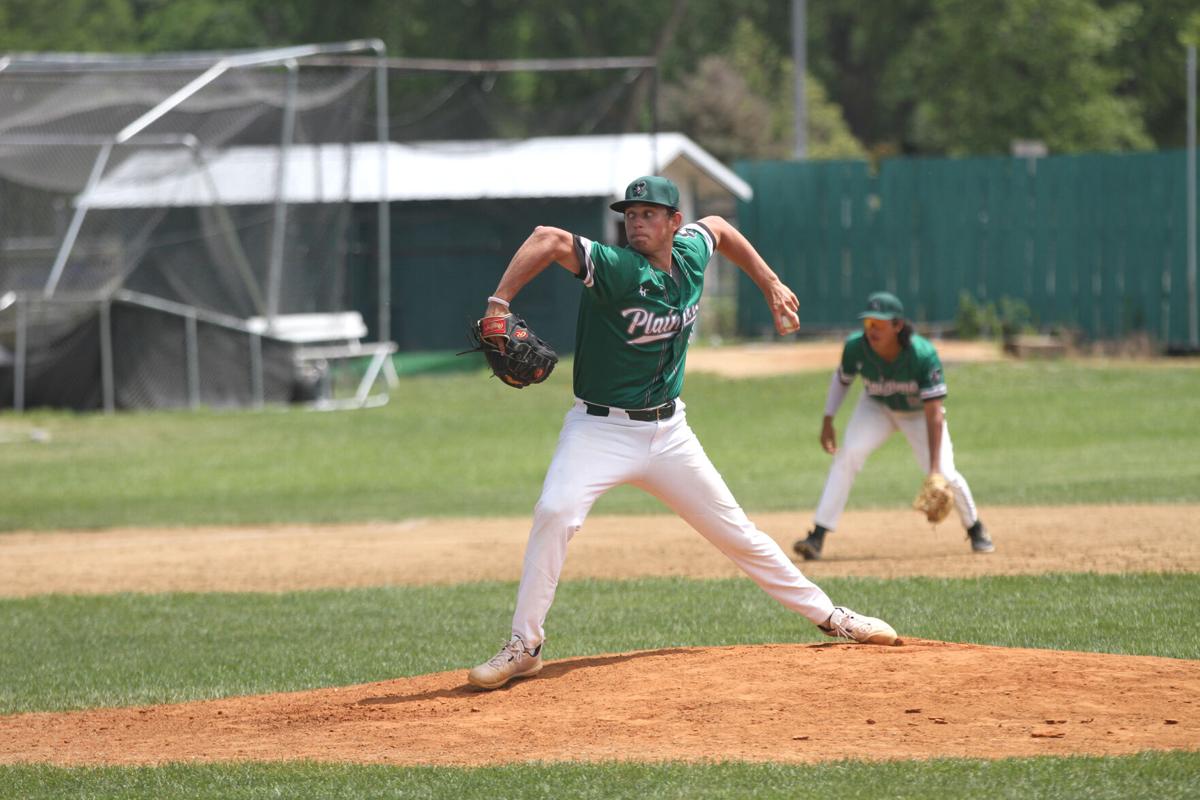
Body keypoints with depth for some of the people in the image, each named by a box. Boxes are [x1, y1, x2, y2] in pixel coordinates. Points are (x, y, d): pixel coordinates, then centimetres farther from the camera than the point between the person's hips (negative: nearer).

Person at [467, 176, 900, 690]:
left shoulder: (690, 254, -1)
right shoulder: (614, 268, -20)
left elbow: (719, 228, 24)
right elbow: (548, 240, -36)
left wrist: (771, 286, 23)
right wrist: (497, 308, -48)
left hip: (668, 431, 5)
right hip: (600, 429, -5)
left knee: (735, 531, 12)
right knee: (556, 513, -29)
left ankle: (826, 614, 28)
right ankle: (524, 647, -20)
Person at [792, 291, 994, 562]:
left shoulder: (923, 354, -37)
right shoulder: (856, 347, -27)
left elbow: (934, 412, -36)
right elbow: (841, 379, -4)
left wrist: (935, 467, -41)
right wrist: (827, 422, -12)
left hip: (918, 414, -2)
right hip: (877, 409, 2)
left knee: (945, 475, -13)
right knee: (848, 455, -23)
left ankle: (976, 529, 19)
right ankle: (818, 537, -24)